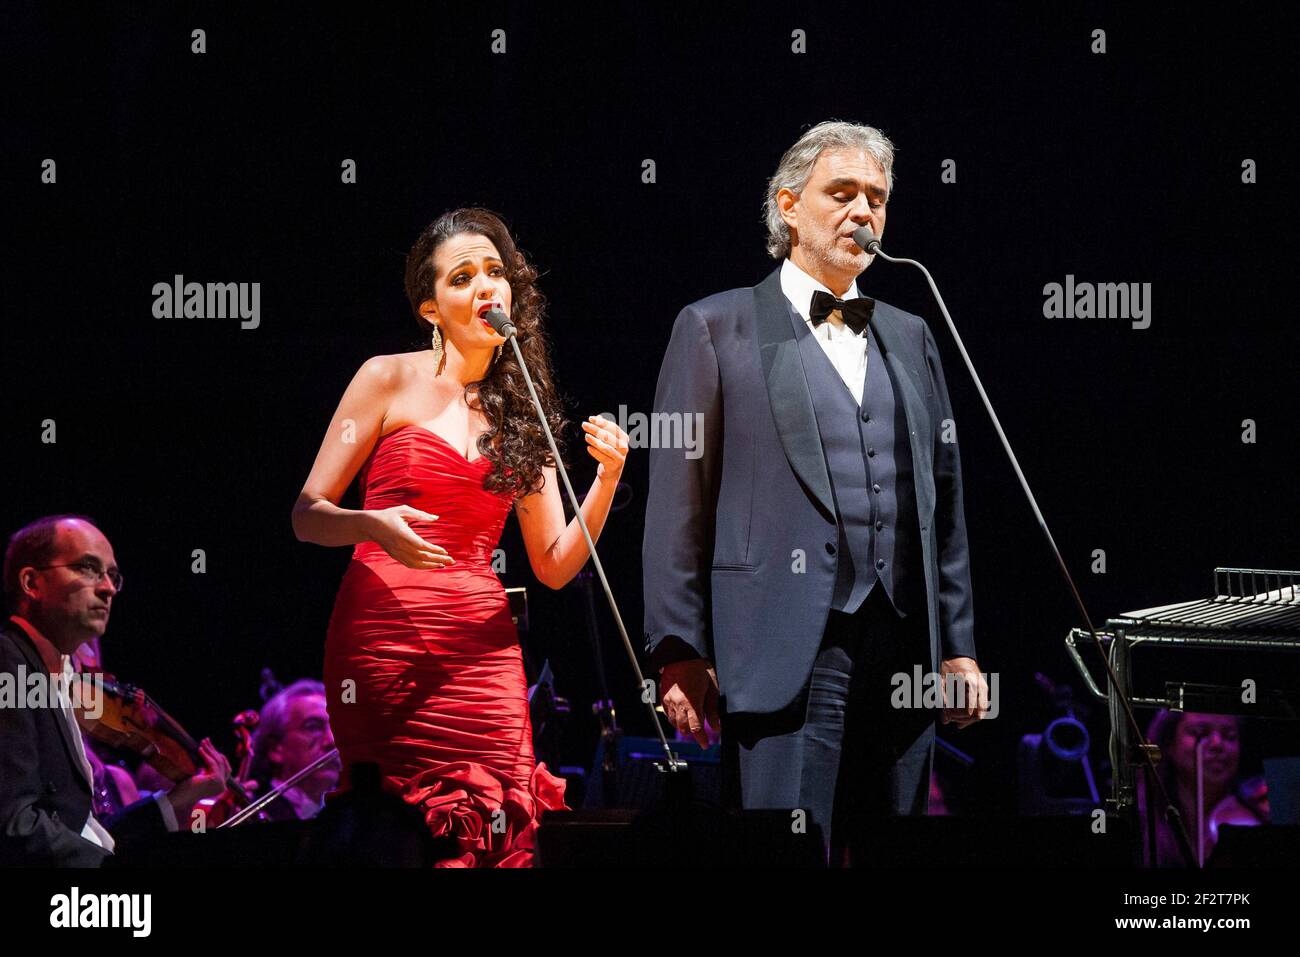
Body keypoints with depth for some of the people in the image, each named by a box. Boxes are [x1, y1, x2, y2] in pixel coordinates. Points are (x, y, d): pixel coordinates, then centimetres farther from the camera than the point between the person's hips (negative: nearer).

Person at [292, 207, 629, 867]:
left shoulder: (521, 411, 14)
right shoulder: (390, 380, 2)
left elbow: (554, 566, 12)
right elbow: (308, 515, 1)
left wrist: (607, 478, -2)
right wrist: (374, 527, -19)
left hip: (482, 655, 3)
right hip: (384, 644, -3)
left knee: (495, 833, -8)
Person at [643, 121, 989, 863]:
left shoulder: (910, 339, 19)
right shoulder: (718, 329, 4)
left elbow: (944, 501, 19)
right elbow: (678, 503, 0)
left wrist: (959, 646, 13)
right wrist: (681, 655, -6)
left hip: (904, 652, 5)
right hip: (785, 653, -5)